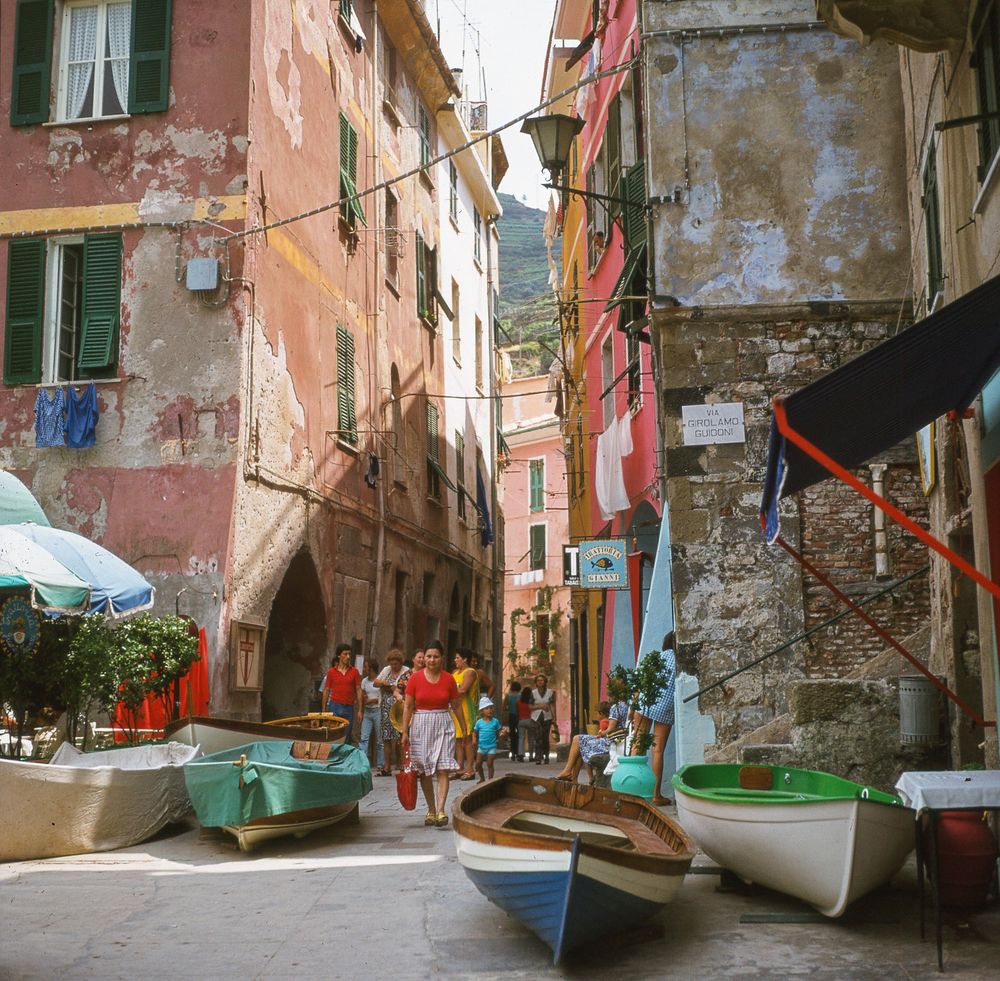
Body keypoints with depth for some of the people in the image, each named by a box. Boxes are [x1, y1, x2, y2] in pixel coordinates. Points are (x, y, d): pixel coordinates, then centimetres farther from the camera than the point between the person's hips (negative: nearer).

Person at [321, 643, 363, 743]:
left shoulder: (354, 671, 5)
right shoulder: (331, 672, 3)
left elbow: (358, 690, 4)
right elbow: (326, 691, 8)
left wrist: (359, 710, 0)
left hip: (349, 709, 1)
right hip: (334, 707, -1)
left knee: (347, 738, 4)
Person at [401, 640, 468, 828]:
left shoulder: (448, 679, 1)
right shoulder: (415, 678, -2)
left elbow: (457, 706, 11)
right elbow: (408, 707, 1)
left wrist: (464, 728, 15)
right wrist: (405, 732, -1)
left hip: (443, 724, 0)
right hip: (421, 725, 0)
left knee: (443, 769, -11)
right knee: (424, 771, 5)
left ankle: (440, 810, -16)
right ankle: (431, 810, 16)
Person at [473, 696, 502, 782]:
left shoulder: (495, 721, -3)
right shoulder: (479, 722, -1)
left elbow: (497, 733, 3)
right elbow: (475, 732, 7)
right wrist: (474, 739, -10)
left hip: (492, 747, -2)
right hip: (481, 746, 2)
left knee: (490, 764, 1)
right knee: (478, 764, 6)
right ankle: (482, 779, 26)